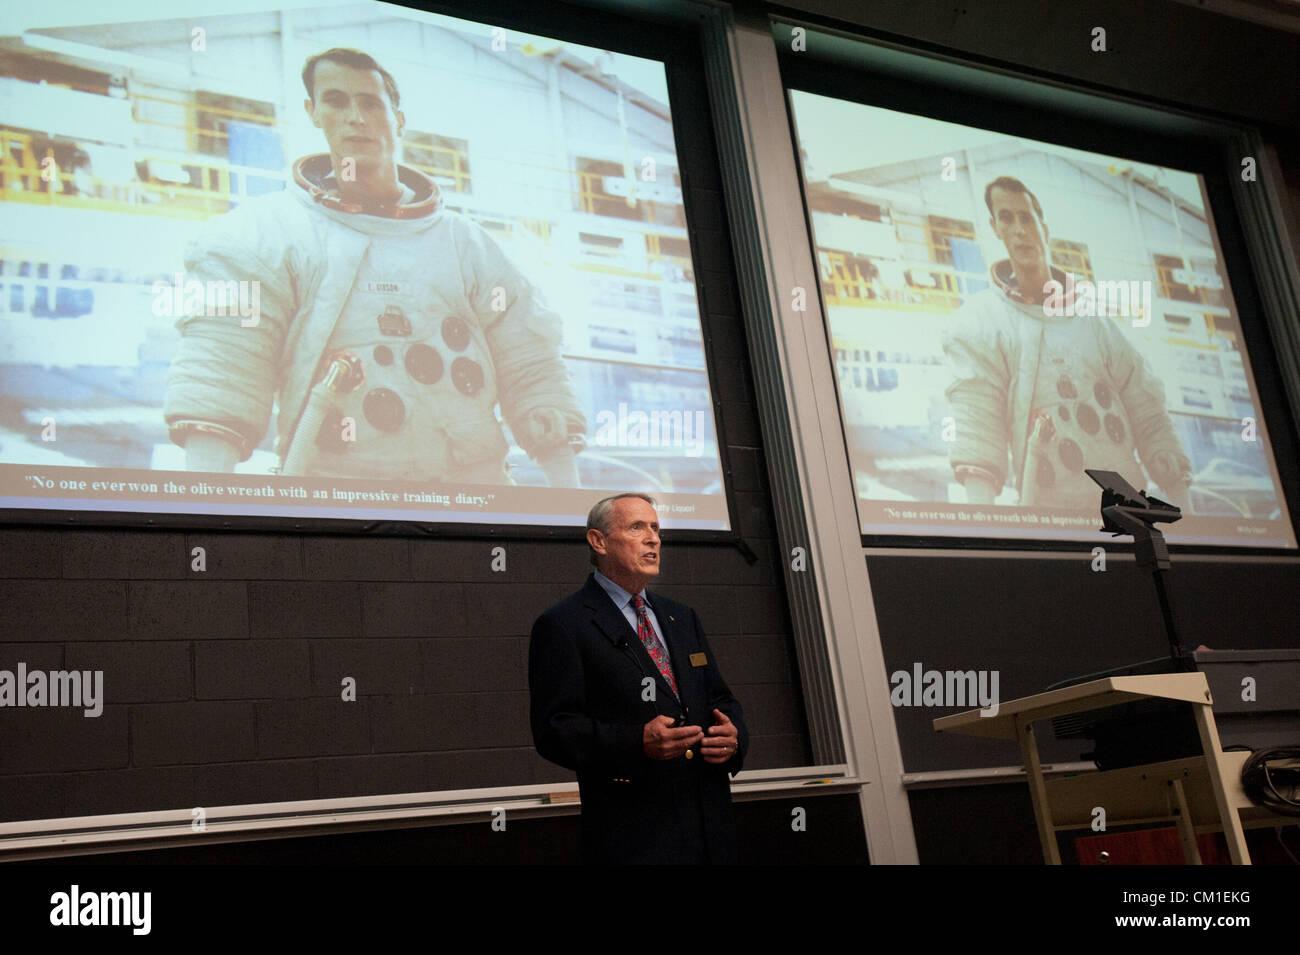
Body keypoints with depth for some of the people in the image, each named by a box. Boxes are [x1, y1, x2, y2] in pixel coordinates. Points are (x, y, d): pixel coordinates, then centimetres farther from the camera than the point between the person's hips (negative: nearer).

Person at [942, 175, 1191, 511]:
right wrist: (981, 517, -22)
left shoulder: (1095, 322, 13)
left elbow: (1147, 414, 10)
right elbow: (974, 418, -8)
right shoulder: (978, 321, 4)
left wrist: (1181, 506, 0)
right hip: (1045, 510, -3)